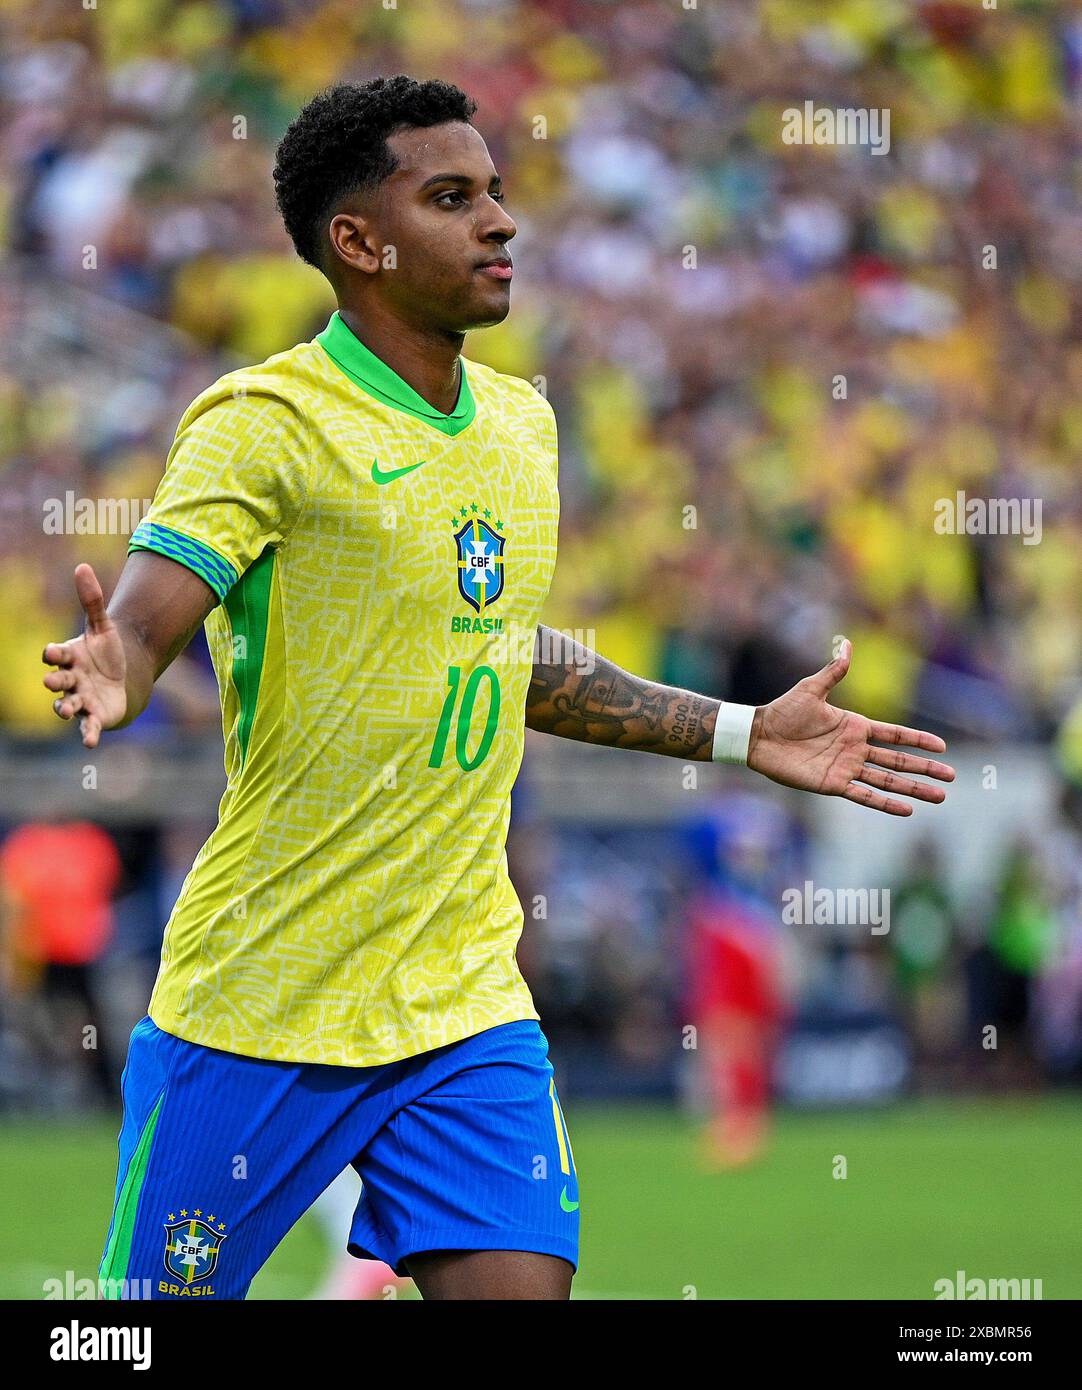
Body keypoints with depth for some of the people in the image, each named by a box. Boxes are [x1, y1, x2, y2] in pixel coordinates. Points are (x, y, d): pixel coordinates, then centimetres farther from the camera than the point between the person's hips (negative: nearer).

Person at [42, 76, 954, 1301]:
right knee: (168, 1301, 2)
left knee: (520, 1283, -8)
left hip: (467, 998, 6)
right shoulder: (265, 423, -12)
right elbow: (140, 623, -22)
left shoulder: (520, 422, 11)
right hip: (262, 1005, -5)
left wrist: (742, 735, 27)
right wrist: (110, 677, -46)